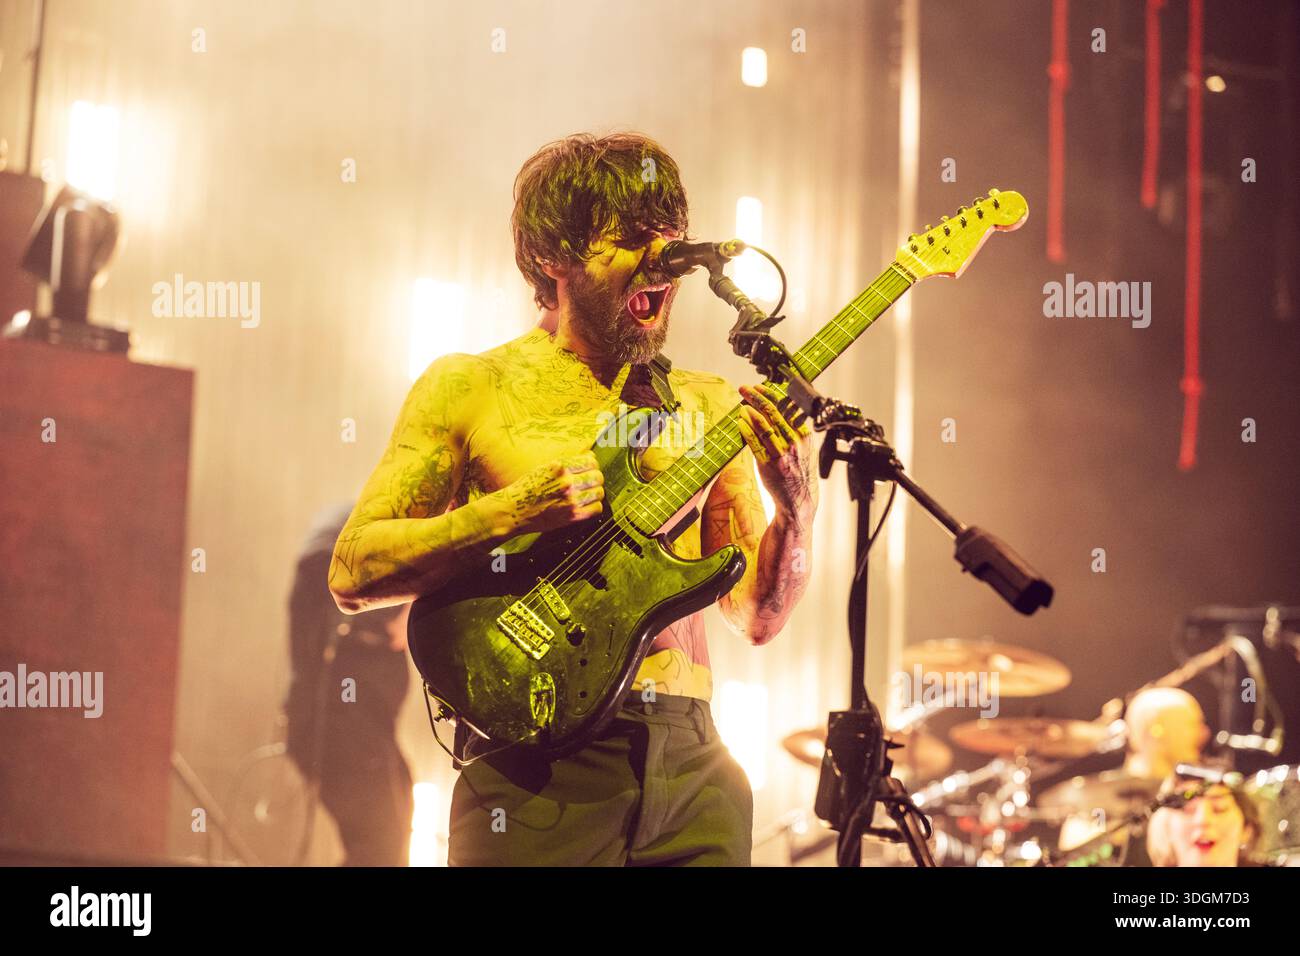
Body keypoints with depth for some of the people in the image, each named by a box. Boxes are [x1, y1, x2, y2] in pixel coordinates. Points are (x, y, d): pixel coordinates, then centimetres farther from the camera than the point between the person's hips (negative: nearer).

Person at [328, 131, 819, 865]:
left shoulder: (709, 407, 12)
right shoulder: (468, 389, 2)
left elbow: (759, 617, 13)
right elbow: (353, 573, -3)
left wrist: (798, 507, -6)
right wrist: (513, 513, -16)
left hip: (693, 764, 4)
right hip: (540, 767, -3)